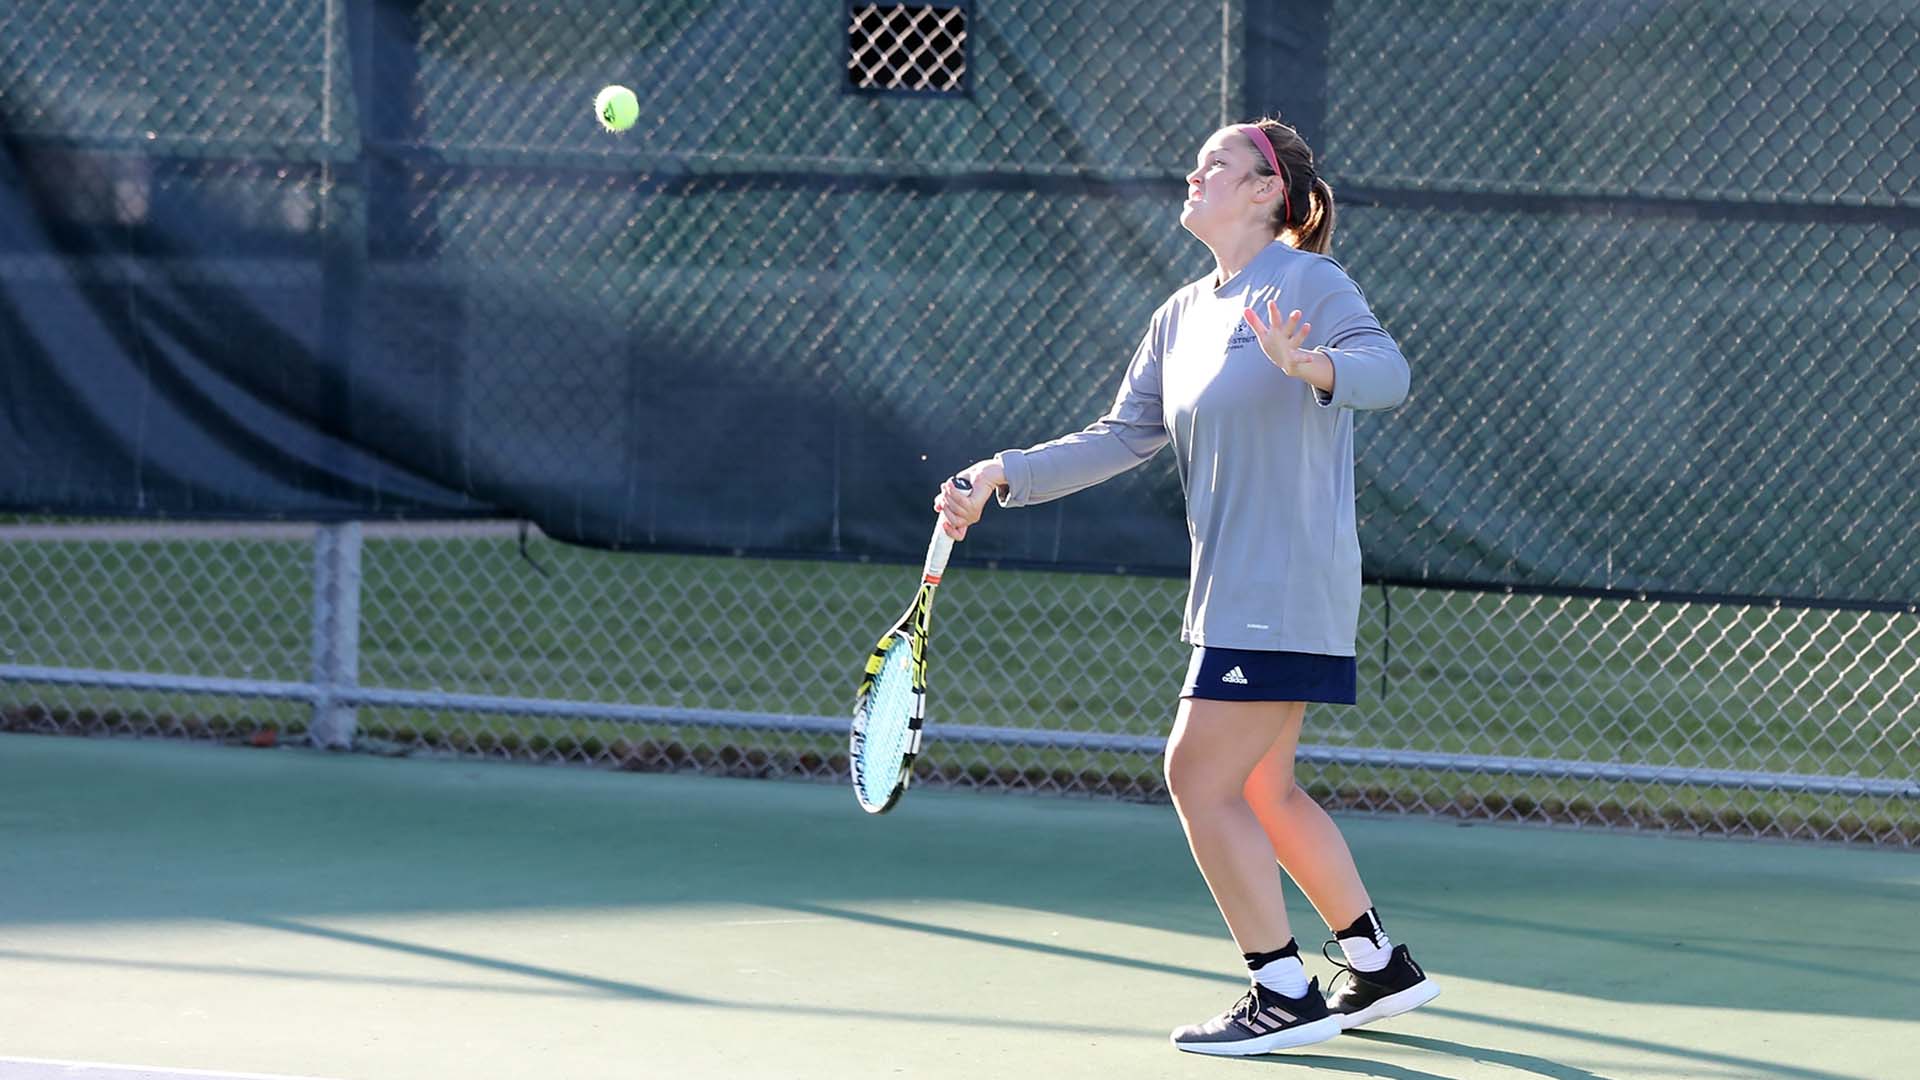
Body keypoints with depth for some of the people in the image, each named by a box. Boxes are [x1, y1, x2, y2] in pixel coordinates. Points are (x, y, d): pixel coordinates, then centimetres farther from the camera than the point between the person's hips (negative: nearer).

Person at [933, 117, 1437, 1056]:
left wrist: (1314, 366, -45)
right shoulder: (1182, 317, 14)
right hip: (1235, 590, 9)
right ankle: (1380, 968, 25)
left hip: (1284, 588, -9)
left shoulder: (1306, 281, -10)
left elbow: (1386, 370, -25)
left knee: (1200, 777, -10)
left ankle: (1285, 995, -3)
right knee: (1260, 792, 14)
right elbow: (1119, 440, 14)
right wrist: (1002, 477, 3)